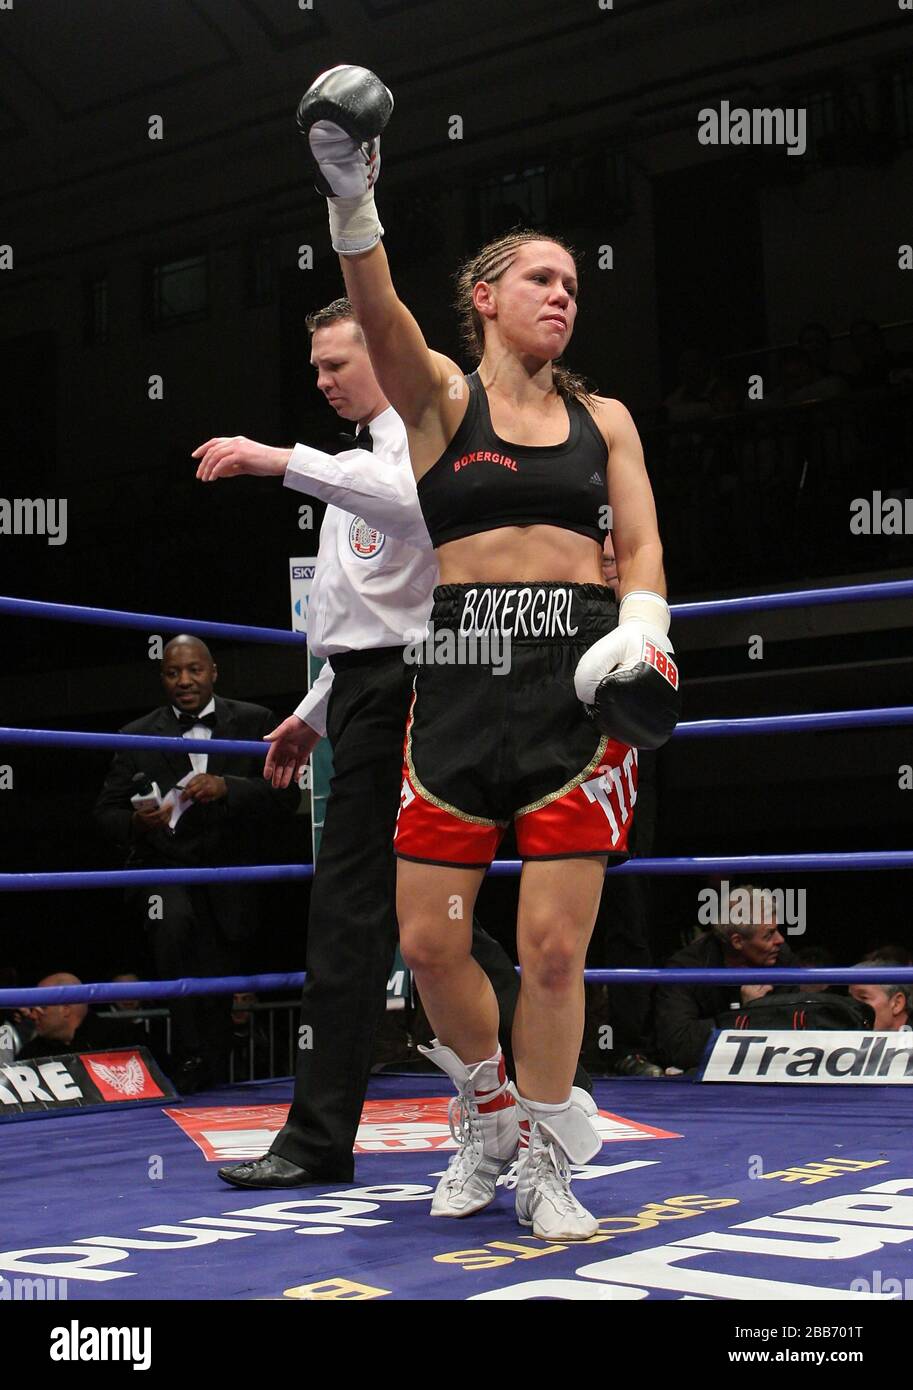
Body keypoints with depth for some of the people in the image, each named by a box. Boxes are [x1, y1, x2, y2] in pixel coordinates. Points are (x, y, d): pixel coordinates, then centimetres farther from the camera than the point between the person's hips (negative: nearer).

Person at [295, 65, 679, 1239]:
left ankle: (545, 1163, 19)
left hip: (580, 677, 1)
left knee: (552, 949, -3)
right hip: (461, 672, -1)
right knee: (429, 941, -2)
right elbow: (379, 318, -13)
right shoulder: (440, 397, 7)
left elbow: (641, 546, 9)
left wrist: (641, 629, -13)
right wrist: (351, 204, -31)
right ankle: (488, 1119, 27)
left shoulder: (603, 418, 15)